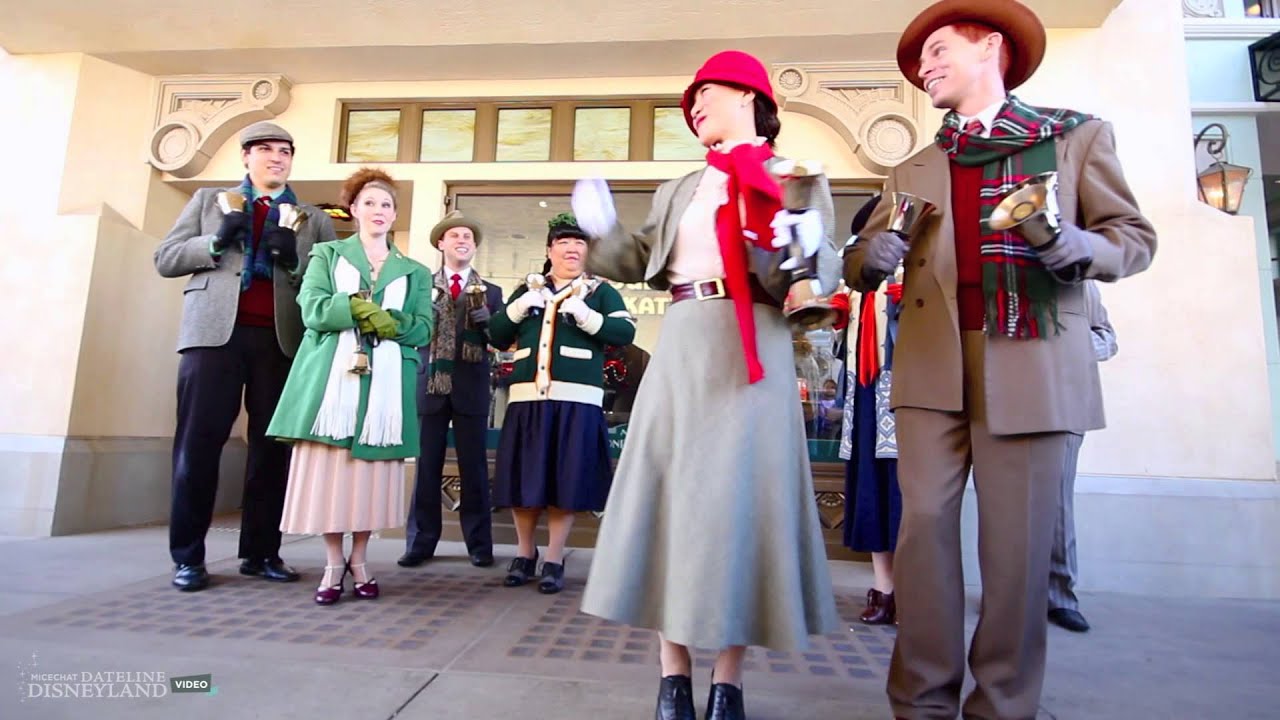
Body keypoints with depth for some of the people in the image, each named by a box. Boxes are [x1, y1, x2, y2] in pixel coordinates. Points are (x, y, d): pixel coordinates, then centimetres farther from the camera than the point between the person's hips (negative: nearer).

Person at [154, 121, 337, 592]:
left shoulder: (314, 220, 17)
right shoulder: (209, 199, 19)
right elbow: (165, 258, 12)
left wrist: (294, 261, -9)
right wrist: (216, 242, -4)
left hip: (281, 339, 1)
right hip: (216, 332, 0)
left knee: (272, 446, 0)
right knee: (199, 442, -3)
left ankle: (261, 553, 9)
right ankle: (187, 556, 7)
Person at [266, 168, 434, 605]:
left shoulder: (415, 272, 17)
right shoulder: (327, 255, 15)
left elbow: (423, 328, 4)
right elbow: (313, 310, -1)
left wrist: (385, 321, -11)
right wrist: (360, 308, -12)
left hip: (385, 384, 1)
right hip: (332, 378, -1)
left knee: (371, 474, 0)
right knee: (328, 468, -4)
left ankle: (359, 561, 13)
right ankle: (333, 564, 9)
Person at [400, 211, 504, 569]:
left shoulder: (490, 292, 10)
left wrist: (486, 319, -14)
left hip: (471, 389, 0)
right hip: (430, 385, 0)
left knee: (474, 468, 4)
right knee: (426, 466, 4)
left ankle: (479, 544, 13)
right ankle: (421, 542, 15)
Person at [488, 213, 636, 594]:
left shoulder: (601, 291, 9)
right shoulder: (527, 290, 18)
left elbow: (626, 333, -4)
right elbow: (496, 337, 13)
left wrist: (585, 315, -14)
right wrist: (517, 307, -3)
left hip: (576, 399, -2)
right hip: (528, 396, 3)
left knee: (567, 479, -1)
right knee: (522, 476, 5)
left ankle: (554, 560, 14)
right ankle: (525, 552, 25)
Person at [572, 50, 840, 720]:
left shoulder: (799, 178, 8)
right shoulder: (678, 191, 21)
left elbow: (819, 282, 0)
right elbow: (640, 264, 16)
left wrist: (798, 250, -20)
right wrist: (603, 231, -1)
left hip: (750, 355, -3)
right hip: (679, 349, 4)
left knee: (738, 498, -2)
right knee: (671, 495, 1)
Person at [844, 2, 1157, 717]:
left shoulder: (1079, 136, 12)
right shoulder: (912, 171, 18)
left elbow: (1135, 238, 9)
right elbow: (859, 267, 12)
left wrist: (1072, 245, -13)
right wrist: (874, 255, -12)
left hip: (1032, 363, -2)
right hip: (932, 366, 2)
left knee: (1018, 541, 1)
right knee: (925, 524, -1)